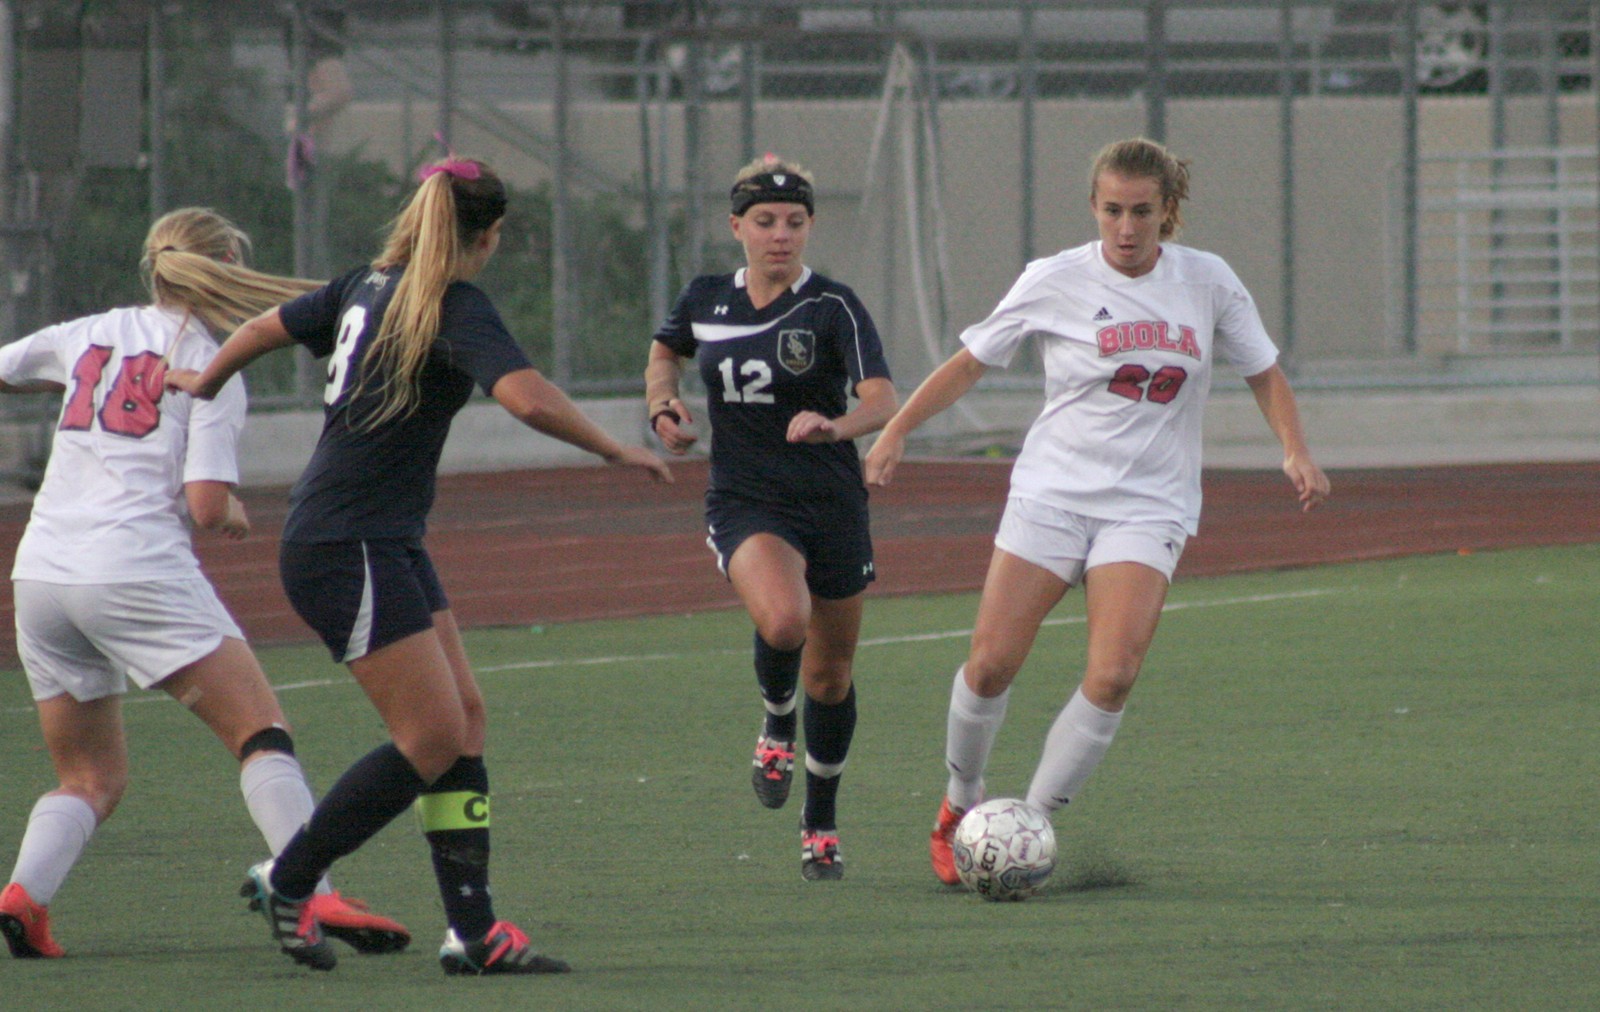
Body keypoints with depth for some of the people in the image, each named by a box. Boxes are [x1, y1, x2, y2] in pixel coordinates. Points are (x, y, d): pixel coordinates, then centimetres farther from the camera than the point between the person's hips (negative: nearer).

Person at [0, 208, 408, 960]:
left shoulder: (88, 336, 15)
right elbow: (205, 506, -7)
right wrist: (231, 515, 16)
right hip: (138, 569, -5)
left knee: (90, 778, 16)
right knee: (260, 731, -3)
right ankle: (314, 893, -20)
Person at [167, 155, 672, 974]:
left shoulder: (374, 284, 11)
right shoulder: (455, 307, -15)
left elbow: (267, 326, 25)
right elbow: (528, 398, -30)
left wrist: (204, 384, 44)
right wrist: (618, 452, -17)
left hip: (388, 546, 10)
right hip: (346, 547, -10)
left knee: (463, 717, 5)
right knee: (434, 736, -9)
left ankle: (472, 929, 1)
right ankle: (287, 882, 3)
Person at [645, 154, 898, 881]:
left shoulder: (833, 308, -9)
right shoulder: (706, 300, 3)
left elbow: (882, 401, -20)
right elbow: (664, 354, 25)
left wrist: (837, 426, -41)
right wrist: (662, 405, 4)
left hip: (831, 504, 0)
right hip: (745, 502, 0)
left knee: (829, 673, 9)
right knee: (783, 619, -31)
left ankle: (821, 827, 31)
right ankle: (776, 724, 2)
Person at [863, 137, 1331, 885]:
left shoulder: (1207, 282, 1)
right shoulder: (1055, 283, -3)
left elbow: (1263, 372, 14)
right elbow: (971, 362, 7)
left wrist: (1295, 452, 0)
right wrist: (896, 431, 2)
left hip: (1148, 508, 1)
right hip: (1051, 493, 0)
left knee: (1113, 677, -17)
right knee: (991, 664, -7)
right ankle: (961, 803, 19)